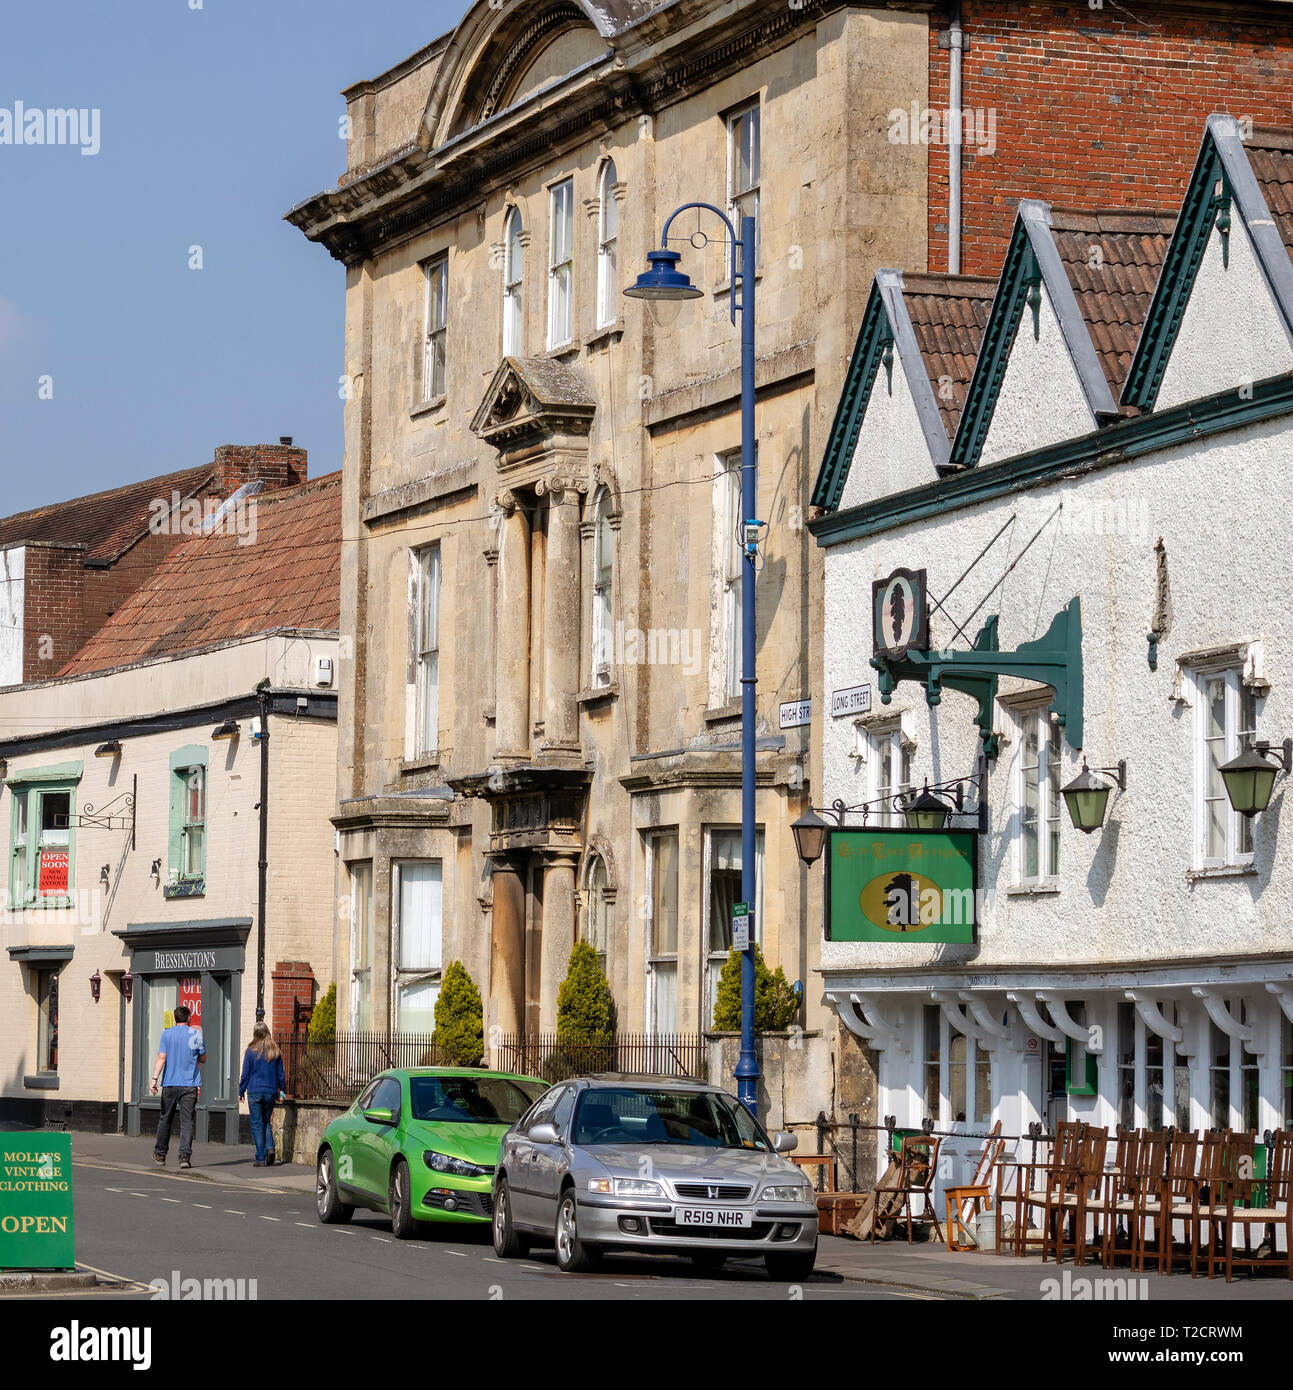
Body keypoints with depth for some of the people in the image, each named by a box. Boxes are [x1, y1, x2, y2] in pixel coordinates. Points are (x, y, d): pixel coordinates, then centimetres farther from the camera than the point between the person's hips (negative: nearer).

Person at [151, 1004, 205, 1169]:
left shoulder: (167, 1034, 0)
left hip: (170, 1083, 1)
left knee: (165, 1119, 13)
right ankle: (185, 1156, -13)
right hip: (190, 1084, -1)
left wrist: (155, 1078, -12)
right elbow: (203, 1059, 8)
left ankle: (160, 1155, 23)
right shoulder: (196, 1035, 0)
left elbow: (161, 1058, -9)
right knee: (187, 1120, -2)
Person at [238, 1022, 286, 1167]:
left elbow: (245, 1074, -2)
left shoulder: (251, 1051, -6)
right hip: (271, 1092, 3)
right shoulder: (275, 1052, 3)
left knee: (257, 1124, 2)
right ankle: (269, 1147, -7)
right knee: (267, 1122, 17)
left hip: (255, 1092, -3)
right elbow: (280, 1074, 9)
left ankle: (261, 1159, -1)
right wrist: (282, 1090, 20)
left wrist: (241, 1091, 7)